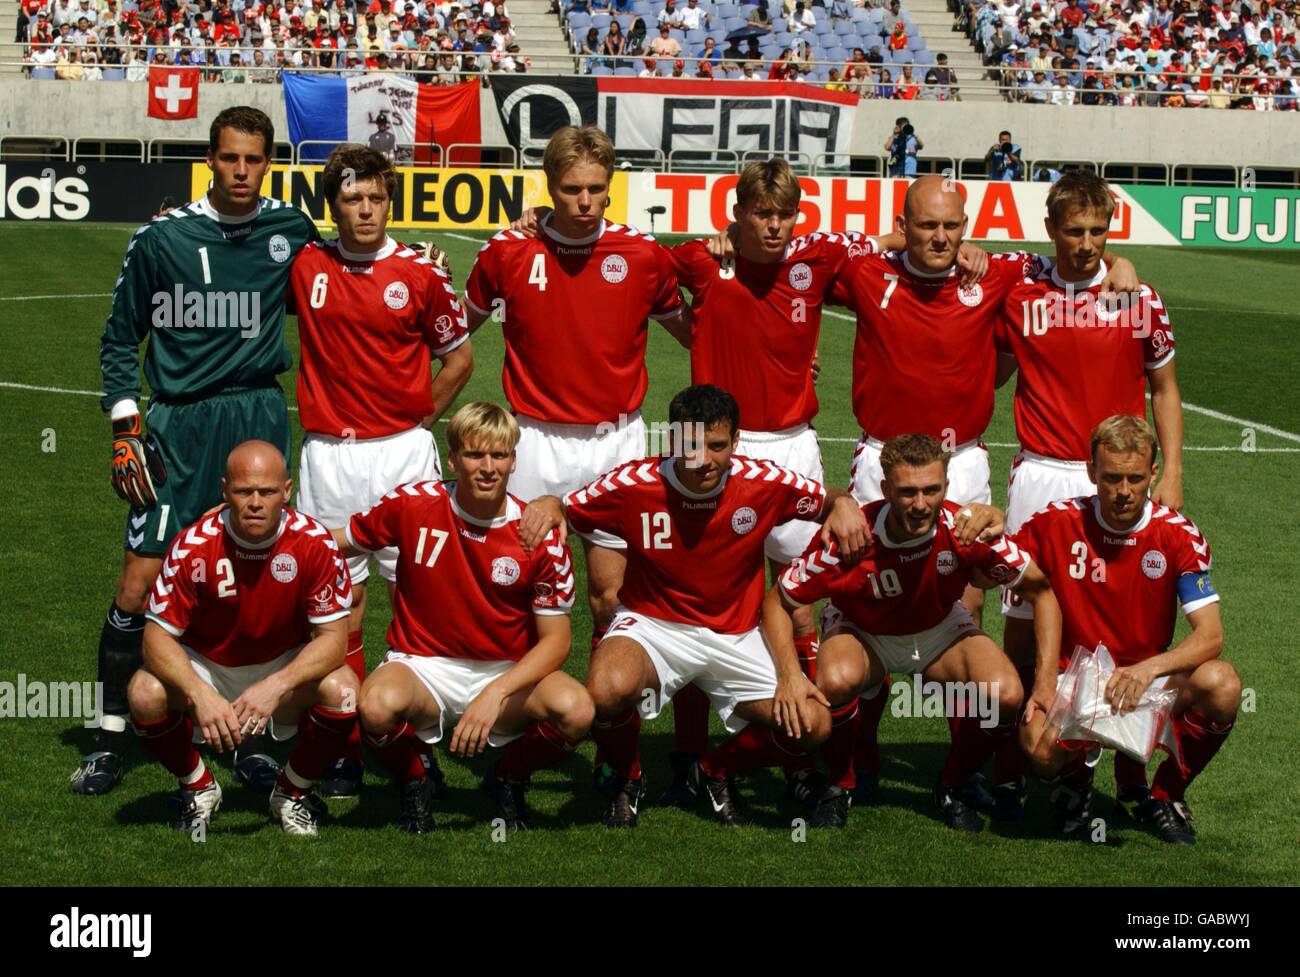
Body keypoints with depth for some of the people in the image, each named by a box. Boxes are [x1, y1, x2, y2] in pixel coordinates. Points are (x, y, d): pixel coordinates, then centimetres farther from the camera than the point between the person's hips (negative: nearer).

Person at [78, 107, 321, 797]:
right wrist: (125, 428, 0)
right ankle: (110, 738, 6)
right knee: (139, 581, -5)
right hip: (176, 423, -1)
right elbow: (121, 337, 6)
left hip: (258, 419, 2)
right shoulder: (162, 238, -1)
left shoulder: (291, 230, 4)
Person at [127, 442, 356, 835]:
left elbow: (333, 636, -20)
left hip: (287, 667, 0)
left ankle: (293, 792, 0)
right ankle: (198, 788, 2)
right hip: (207, 666, 0)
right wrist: (200, 694, -39)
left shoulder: (314, 543, -20)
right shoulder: (193, 546, -22)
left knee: (342, 691, -30)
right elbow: (158, 636, -20)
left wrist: (275, 687, -37)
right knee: (146, 694, -30)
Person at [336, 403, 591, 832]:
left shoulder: (540, 536, -10)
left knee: (575, 710, -30)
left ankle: (508, 780, 6)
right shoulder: (412, 504, -9)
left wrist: (496, 693, -23)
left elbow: (555, 640, -9)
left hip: (507, 674, 1)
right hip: (422, 666, -1)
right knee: (378, 705, -37)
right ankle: (412, 782, 1)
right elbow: (337, 543, 8)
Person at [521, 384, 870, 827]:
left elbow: (831, 501, 5)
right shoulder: (633, 484, -16)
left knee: (811, 725, -15)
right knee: (608, 689, -37)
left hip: (735, 637, 3)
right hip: (651, 624, -2)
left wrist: (843, 504, -20)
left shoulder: (765, 483, -12)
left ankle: (716, 772, 18)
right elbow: (563, 509, -4)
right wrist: (545, 505, -29)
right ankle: (623, 780, 1)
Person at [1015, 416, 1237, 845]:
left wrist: (1147, 669, -35)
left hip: (1146, 682, 1)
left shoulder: (1179, 535, -8)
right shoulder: (1056, 523, -8)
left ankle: (1163, 795, -2)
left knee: (1221, 684, -32)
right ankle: (1076, 782, 9)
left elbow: (1210, 636, -14)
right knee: (1042, 748, -35)